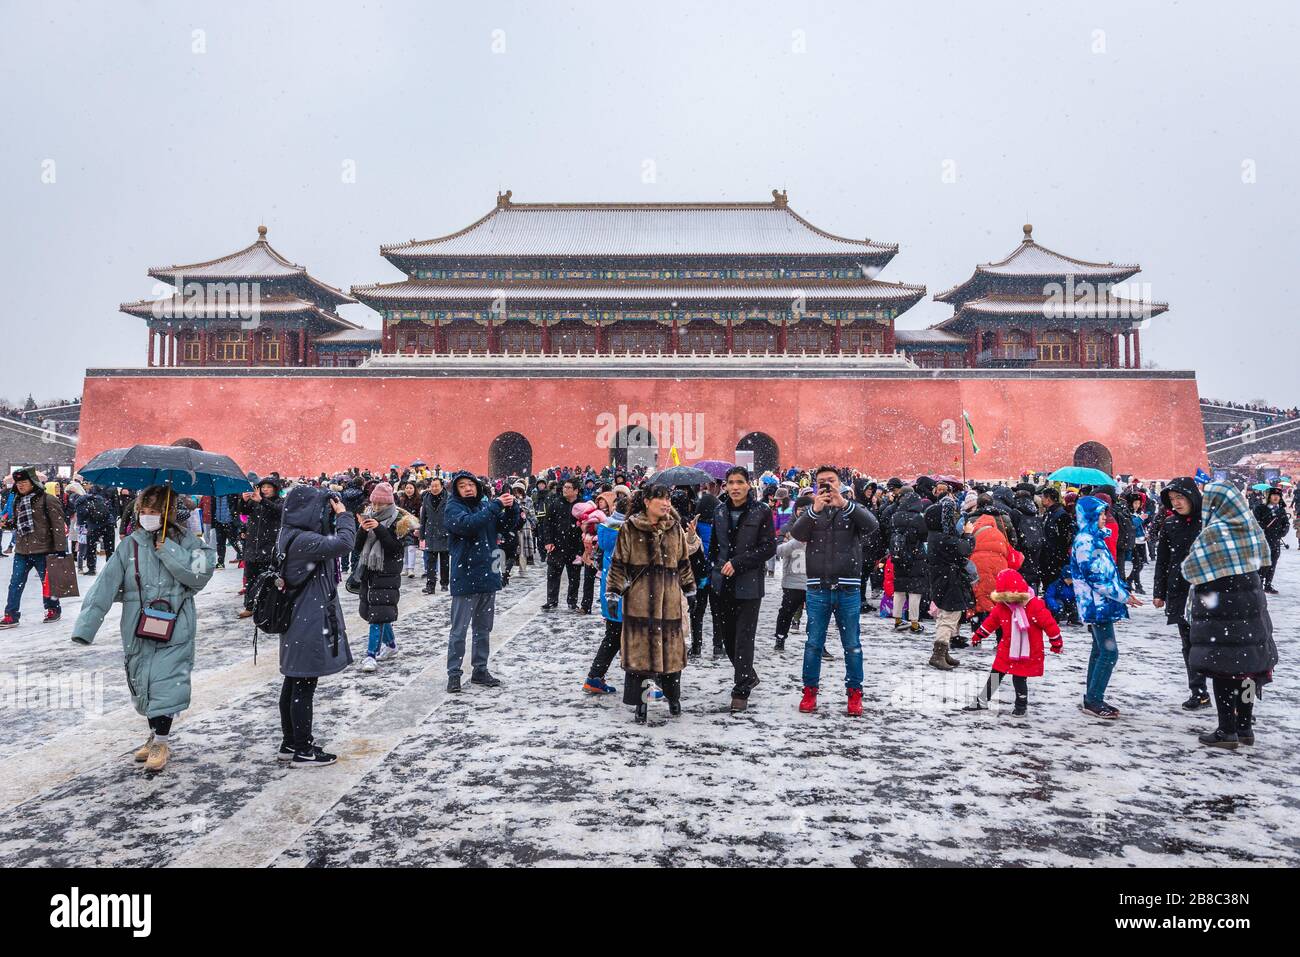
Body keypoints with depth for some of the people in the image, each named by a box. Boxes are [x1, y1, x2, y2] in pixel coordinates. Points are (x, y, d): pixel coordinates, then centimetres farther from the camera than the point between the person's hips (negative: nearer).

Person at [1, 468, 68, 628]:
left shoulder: (47, 500, -10)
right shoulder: (18, 501, 11)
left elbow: (58, 525, -13)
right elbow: (16, 523, 25)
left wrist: (60, 547, -16)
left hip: (42, 549, -6)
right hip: (21, 550, 6)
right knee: (15, 583, 3)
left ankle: (53, 609, 25)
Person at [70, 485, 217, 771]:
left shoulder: (185, 541, -2)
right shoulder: (130, 546, 3)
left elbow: (201, 574, -14)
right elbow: (106, 584, -3)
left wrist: (169, 551, -18)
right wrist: (85, 626, -10)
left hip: (174, 630, -3)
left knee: (165, 684, -5)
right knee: (143, 684, 12)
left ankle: (162, 742, 10)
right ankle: (155, 735, 31)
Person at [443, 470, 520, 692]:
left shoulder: (485, 504, 9)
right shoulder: (453, 508, -7)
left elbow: (507, 527, 7)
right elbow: (467, 524, -27)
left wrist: (511, 508, -12)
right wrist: (496, 506, -26)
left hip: (488, 576, 6)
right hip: (465, 578, -6)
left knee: (484, 628, 14)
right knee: (459, 630, 1)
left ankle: (480, 670, 25)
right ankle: (453, 674, 11)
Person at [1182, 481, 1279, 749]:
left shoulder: (1212, 532, -16)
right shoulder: (1251, 528, 4)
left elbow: (1191, 570, -14)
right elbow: (1261, 562, 12)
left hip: (1219, 609, -7)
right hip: (1251, 606, 7)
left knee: (1222, 670, 1)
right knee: (1247, 666, 14)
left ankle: (1227, 731, 6)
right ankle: (1245, 727, 23)